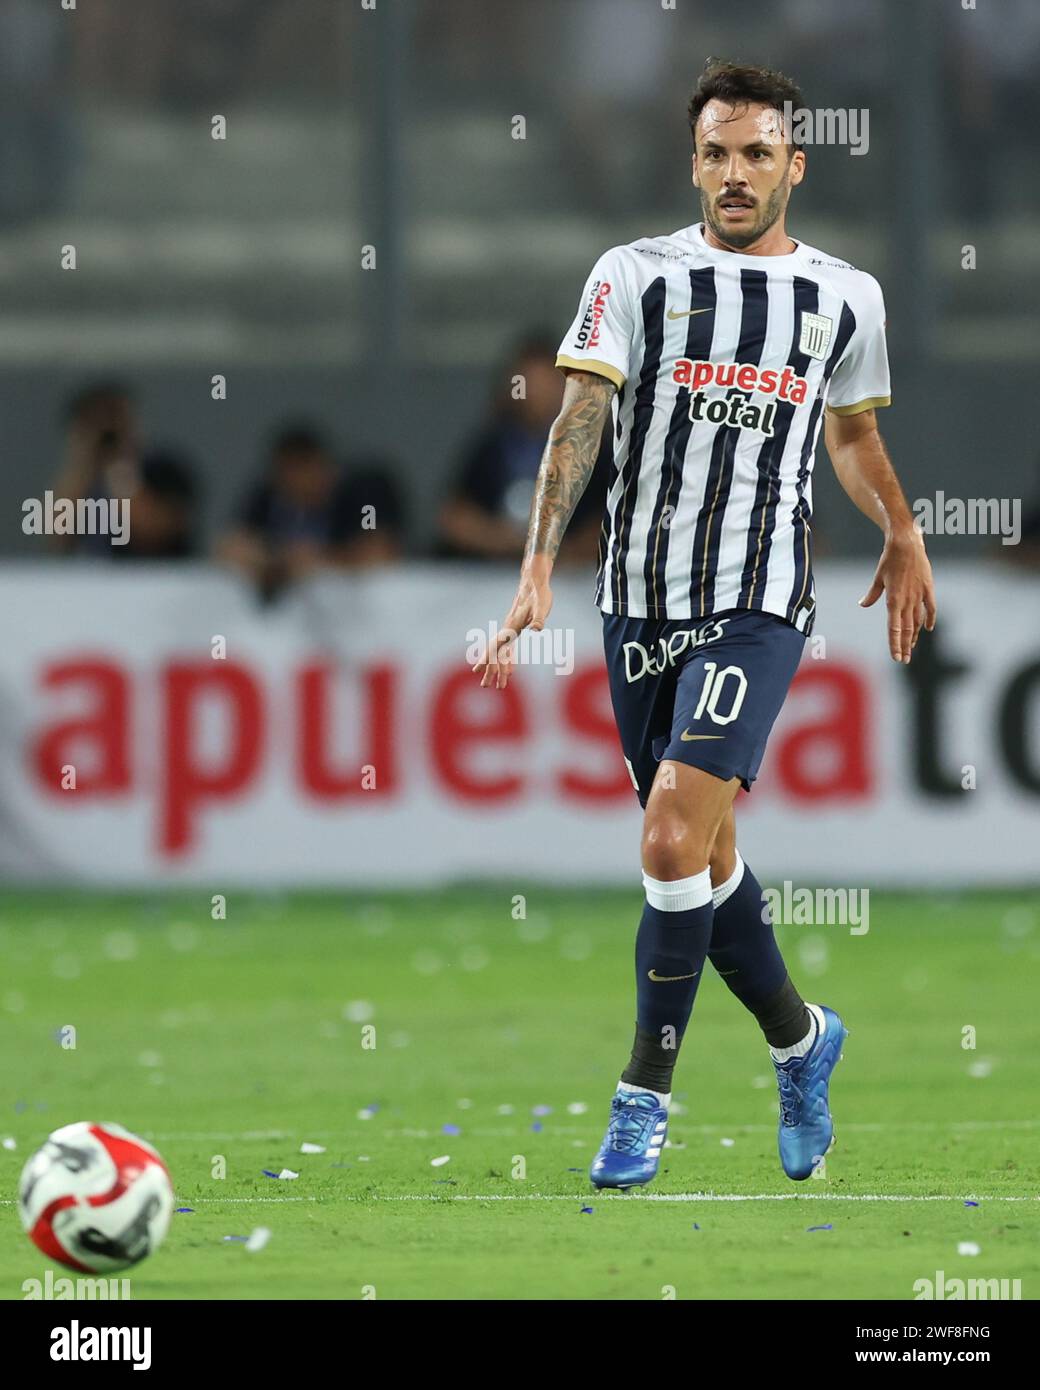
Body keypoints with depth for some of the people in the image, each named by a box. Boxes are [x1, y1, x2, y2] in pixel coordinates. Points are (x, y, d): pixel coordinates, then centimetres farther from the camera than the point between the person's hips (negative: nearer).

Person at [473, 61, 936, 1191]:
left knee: (675, 839, -17)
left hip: (758, 607, -1)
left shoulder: (845, 299, 7)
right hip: (639, 601, 2)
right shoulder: (637, 276, 1)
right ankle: (799, 1036, 34)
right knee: (702, 852, 9)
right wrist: (539, 566, -17)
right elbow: (580, 419, -7)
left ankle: (644, 1096, -7)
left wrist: (901, 532, 18)